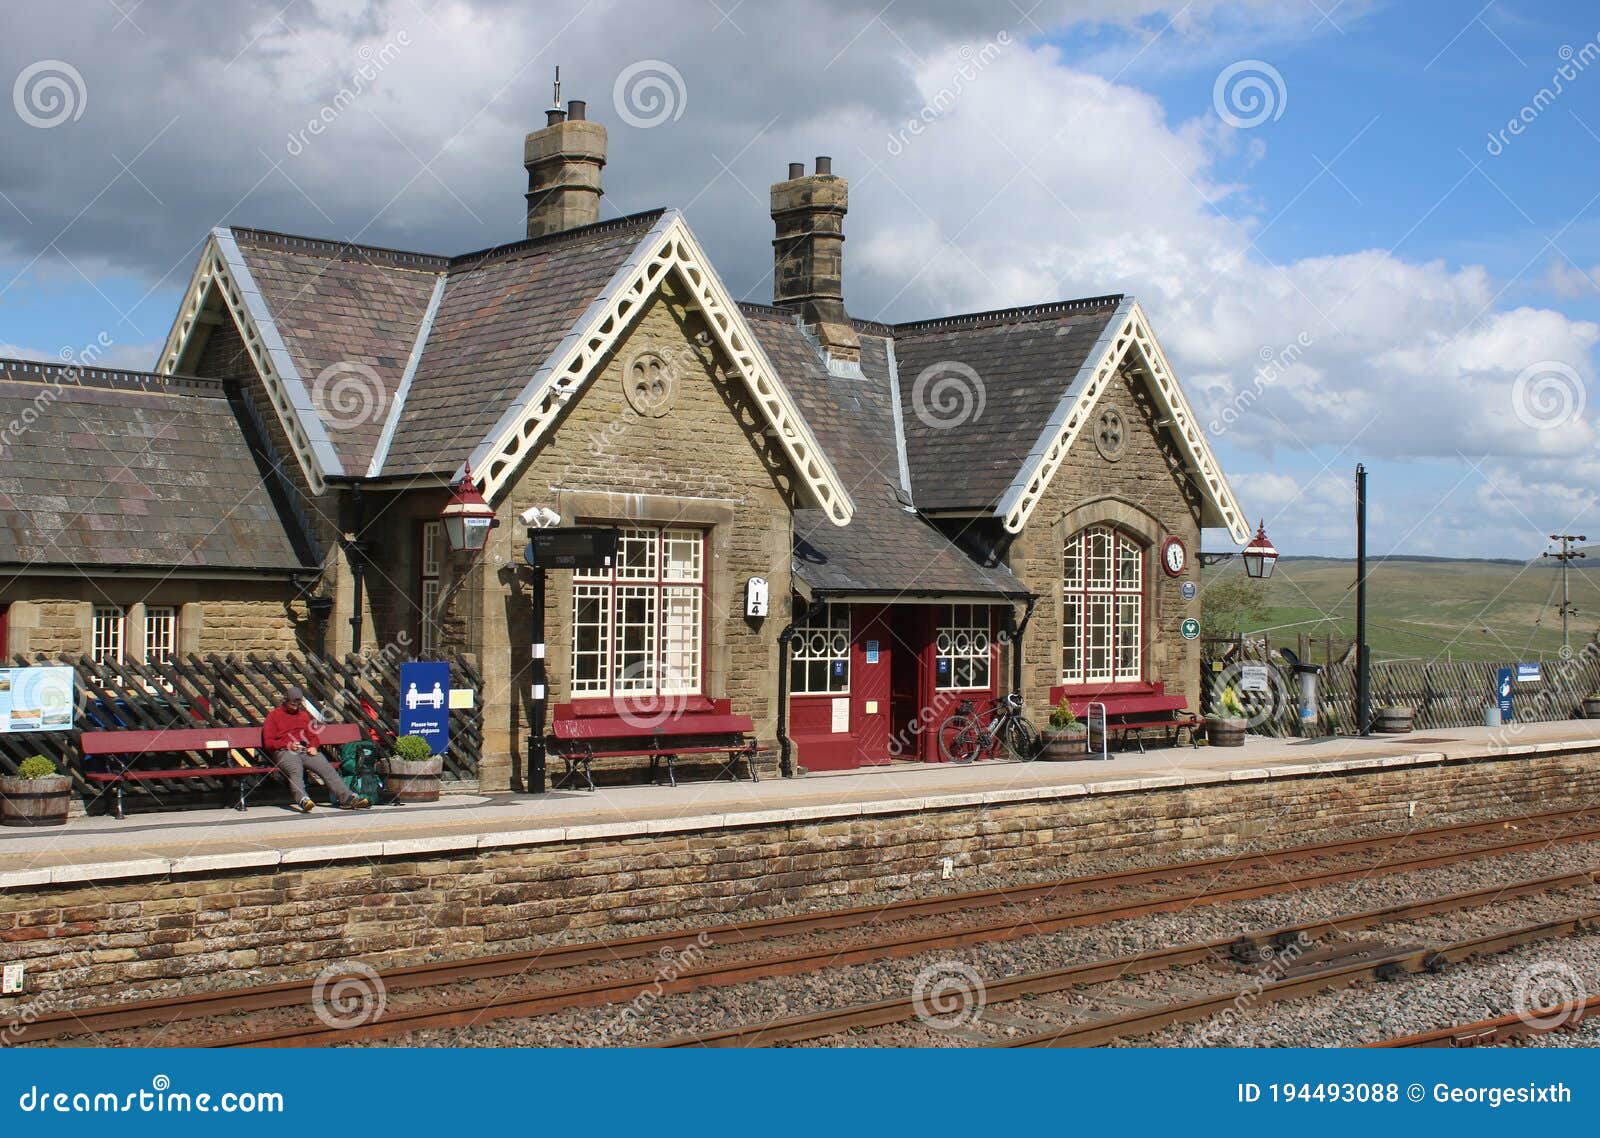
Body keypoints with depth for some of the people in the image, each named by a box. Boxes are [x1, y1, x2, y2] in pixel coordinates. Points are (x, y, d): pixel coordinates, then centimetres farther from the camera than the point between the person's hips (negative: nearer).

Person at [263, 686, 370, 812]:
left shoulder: (303, 715, 28)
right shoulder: (273, 715, 12)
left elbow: (313, 736, 25)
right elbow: (268, 742, 3)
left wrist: (313, 747, 1)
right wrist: (288, 745, -14)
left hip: (305, 750, 4)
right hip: (284, 751, -4)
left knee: (326, 768, -21)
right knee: (296, 771, -37)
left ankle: (347, 798, -33)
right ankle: (302, 800, -60)